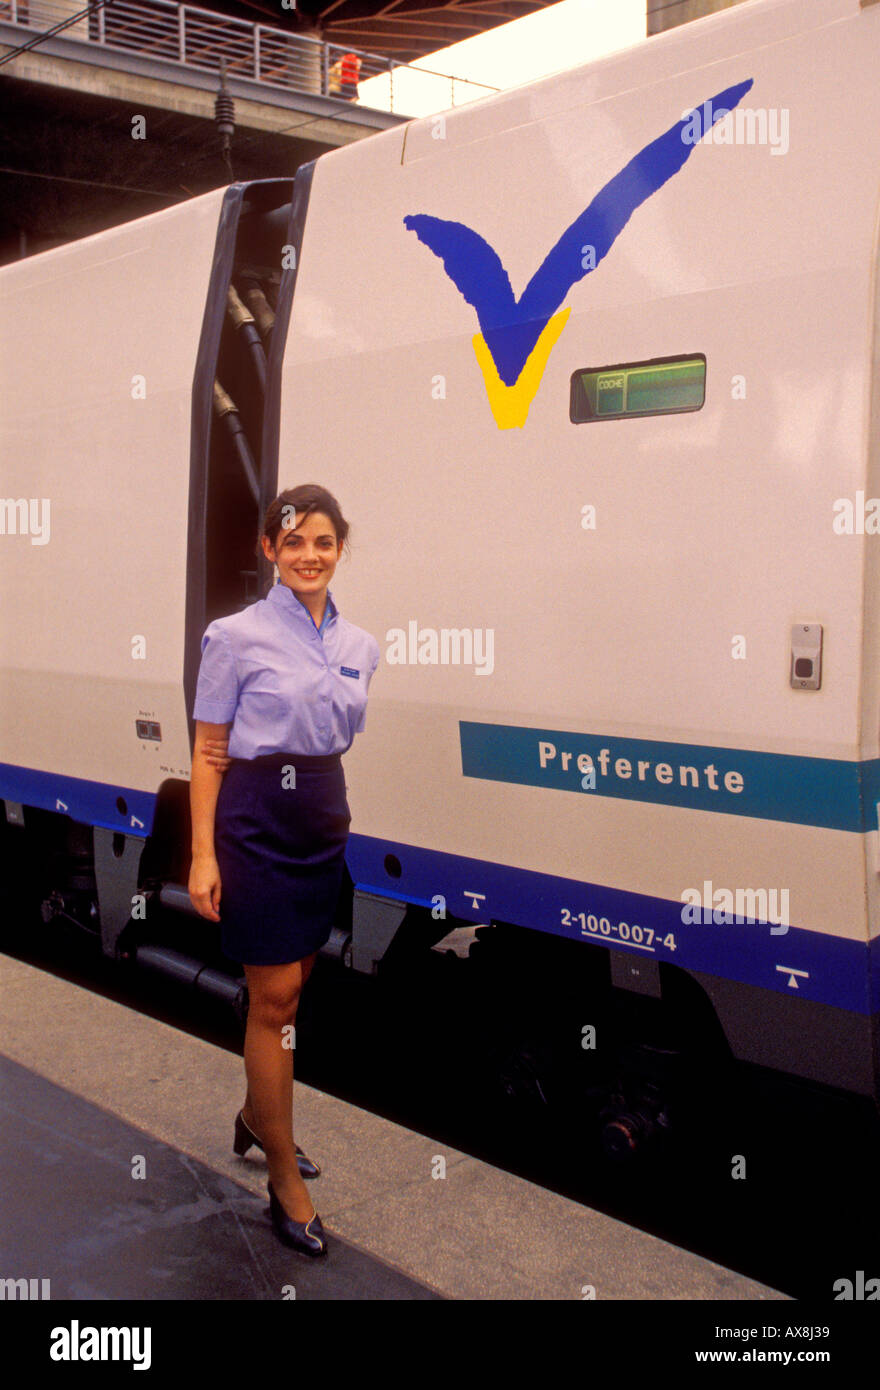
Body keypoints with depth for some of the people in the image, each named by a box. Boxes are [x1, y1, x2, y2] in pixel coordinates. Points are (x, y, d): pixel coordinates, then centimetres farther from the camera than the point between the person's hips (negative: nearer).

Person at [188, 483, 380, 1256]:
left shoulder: (360, 646, 8)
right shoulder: (238, 637, -8)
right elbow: (209, 752, -7)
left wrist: (363, 828, 12)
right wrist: (203, 853, -12)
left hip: (327, 818, 6)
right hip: (258, 820, -6)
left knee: (292, 985, 15)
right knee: (276, 999, -3)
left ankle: (257, 1118, 39)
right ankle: (286, 1183, 9)